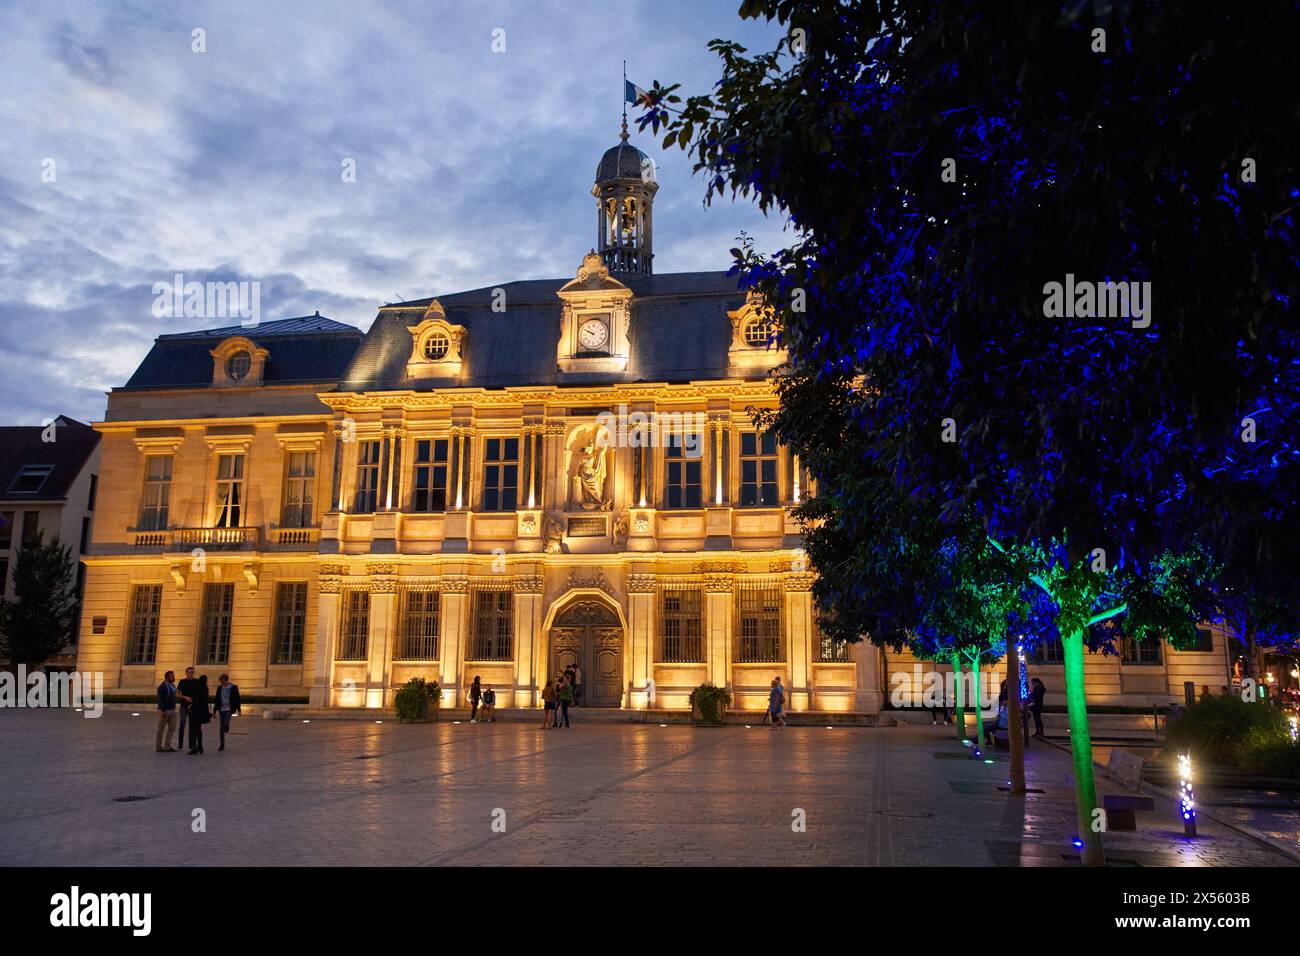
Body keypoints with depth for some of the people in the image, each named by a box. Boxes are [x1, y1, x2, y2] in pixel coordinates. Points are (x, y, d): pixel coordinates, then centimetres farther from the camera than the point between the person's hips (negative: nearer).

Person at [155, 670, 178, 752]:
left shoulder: (173, 686, 12)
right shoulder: (162, 686, -13)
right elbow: (160, 699, -19)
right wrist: (163, 711, -23)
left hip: (172, 710, 8)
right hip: (164, 711, -8)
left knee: (172, 727, 5)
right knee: (161, 729, 1)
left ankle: (167, 746, 11)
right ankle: (158, 747, 8)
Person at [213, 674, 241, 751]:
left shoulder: (233, 687, -4)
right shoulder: (219, 688, 5)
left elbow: (237, 699, 0)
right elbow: (217, 699, 10)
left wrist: (238, 709, -1)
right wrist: (214, 710, 8)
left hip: (229, 709, -3)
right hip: (221, 709, 3)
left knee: (226, 724, -21)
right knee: (222, 727, 4)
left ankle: (227, 727, 18)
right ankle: (222, 745, 10)